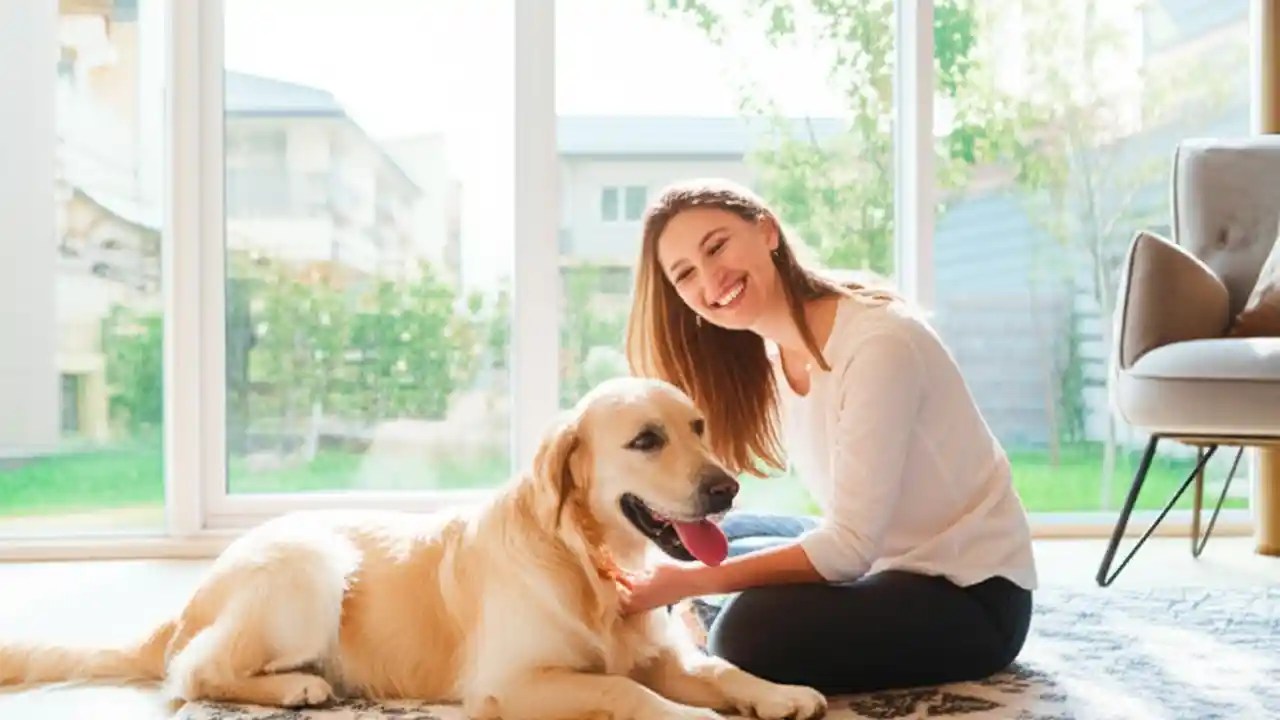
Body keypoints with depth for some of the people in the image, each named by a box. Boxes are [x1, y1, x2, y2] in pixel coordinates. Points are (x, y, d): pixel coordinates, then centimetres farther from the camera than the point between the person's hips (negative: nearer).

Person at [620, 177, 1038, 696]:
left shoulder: (879, 342, -25)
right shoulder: (770, 355, 1)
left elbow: (849, 545, -26)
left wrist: (690, 582, -25)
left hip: (975, 594, -8)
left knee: (750, 634, -27)